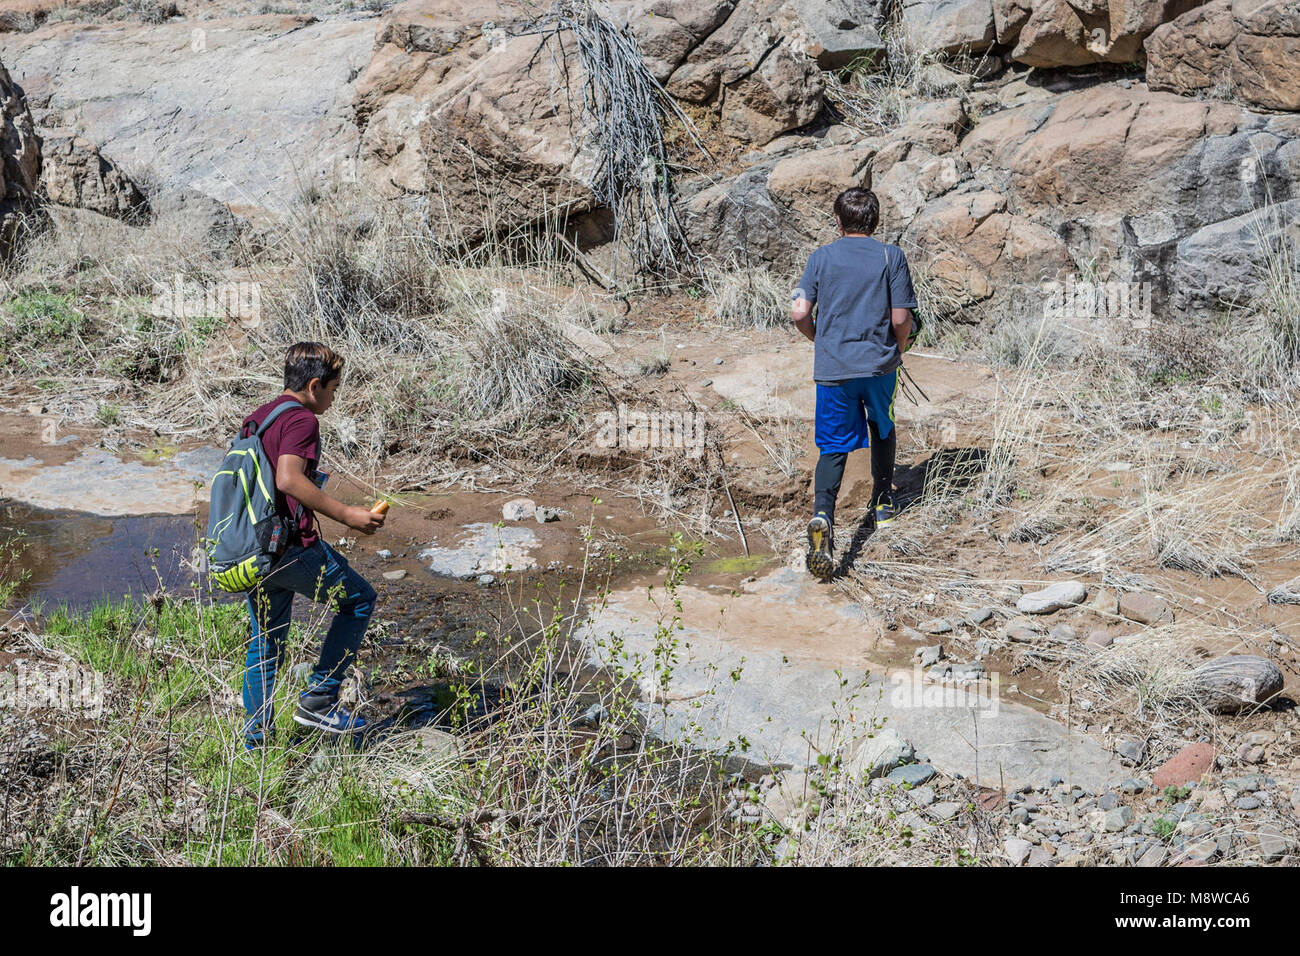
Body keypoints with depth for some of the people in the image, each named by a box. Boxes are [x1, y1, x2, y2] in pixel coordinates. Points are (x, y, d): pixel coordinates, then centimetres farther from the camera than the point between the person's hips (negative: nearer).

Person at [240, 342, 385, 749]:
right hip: (290, 546, -9)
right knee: (359, 598, 8)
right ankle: (318, 699, 5)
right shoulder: (301, 419, -11)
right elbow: (289, 479, -26)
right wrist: (345, 514, -23)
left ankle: (257, 734, 22)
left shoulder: (256, 418, 17)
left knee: (265, 639, 19)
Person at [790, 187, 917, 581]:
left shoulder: (822, 257, 1)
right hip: (880, 364, 1)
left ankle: (822, 515, -23)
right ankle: (883, 502, 39)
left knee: (833, 448, 1)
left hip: (833, 369, 0)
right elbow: (901, 319, -5)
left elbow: (799, 313, -5)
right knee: (882, 429, 27)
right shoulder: (892, 256, -1)